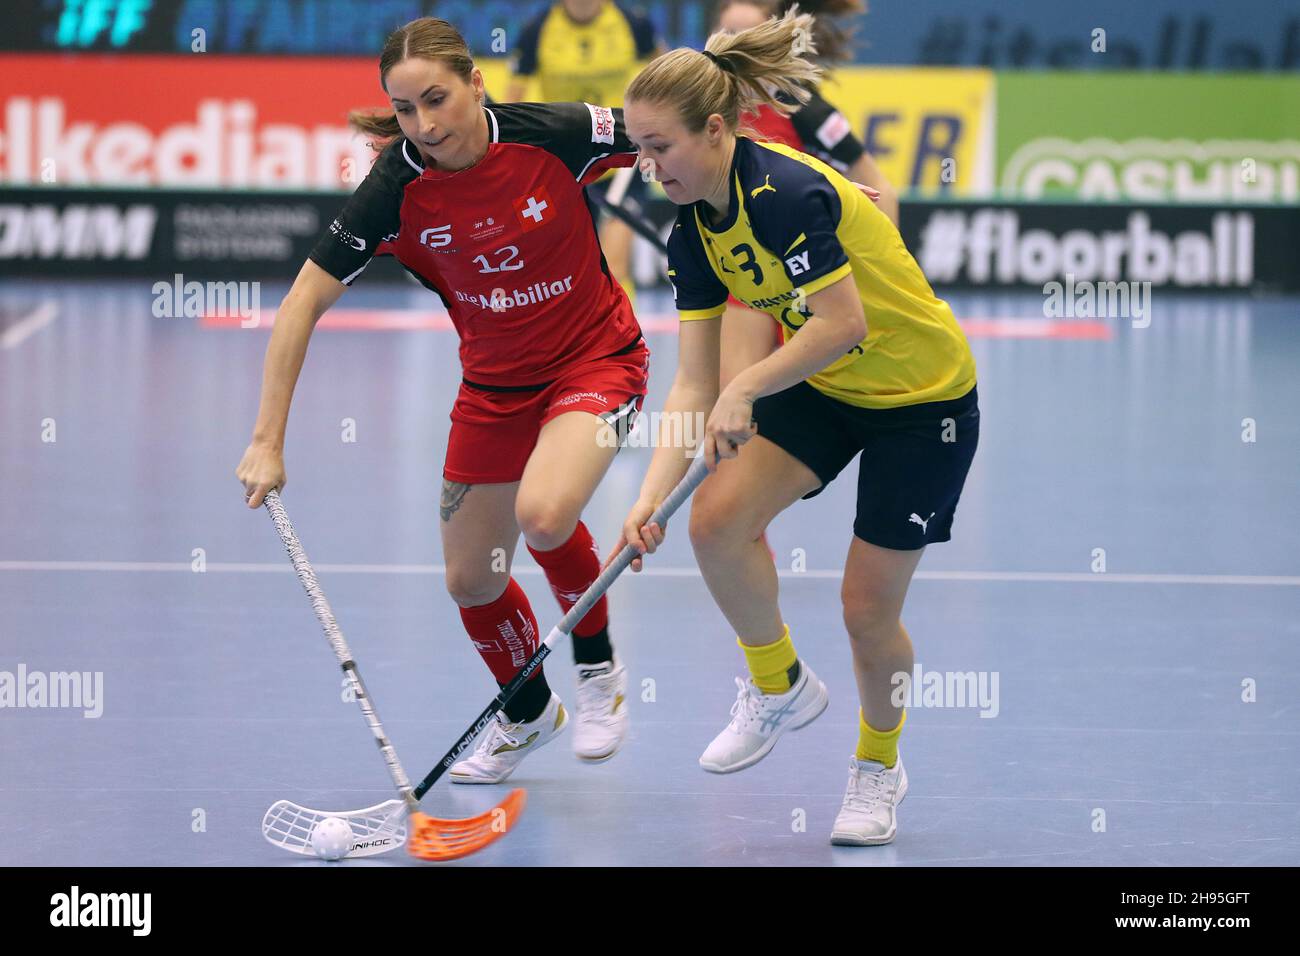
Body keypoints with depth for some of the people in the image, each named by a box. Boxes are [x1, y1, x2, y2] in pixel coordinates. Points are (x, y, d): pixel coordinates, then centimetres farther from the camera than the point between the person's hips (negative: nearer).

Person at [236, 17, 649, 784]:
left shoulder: (551, 133, -23)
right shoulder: (396, 188, -19)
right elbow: (304, 303, -14)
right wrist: (268, 442, -18)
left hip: (597, 360, -3)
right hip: (494, 385, 4)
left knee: (544, 513, -29)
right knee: (472, 579, 9)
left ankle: (598, 666, 1)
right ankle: (529, 714, 40)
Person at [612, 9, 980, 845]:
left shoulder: (785, 194, -28)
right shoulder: (695, 234, -3)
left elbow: (842, 322, -30)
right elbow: (694, 385, -3)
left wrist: (746, 390, -26)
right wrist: (653, 494, -14)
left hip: (924, 398, -7)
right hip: (823, 389, 7)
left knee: (868, 608, -2)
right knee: (717, 519, -15)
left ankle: (879, 766, 26)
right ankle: (781, 686, 10)